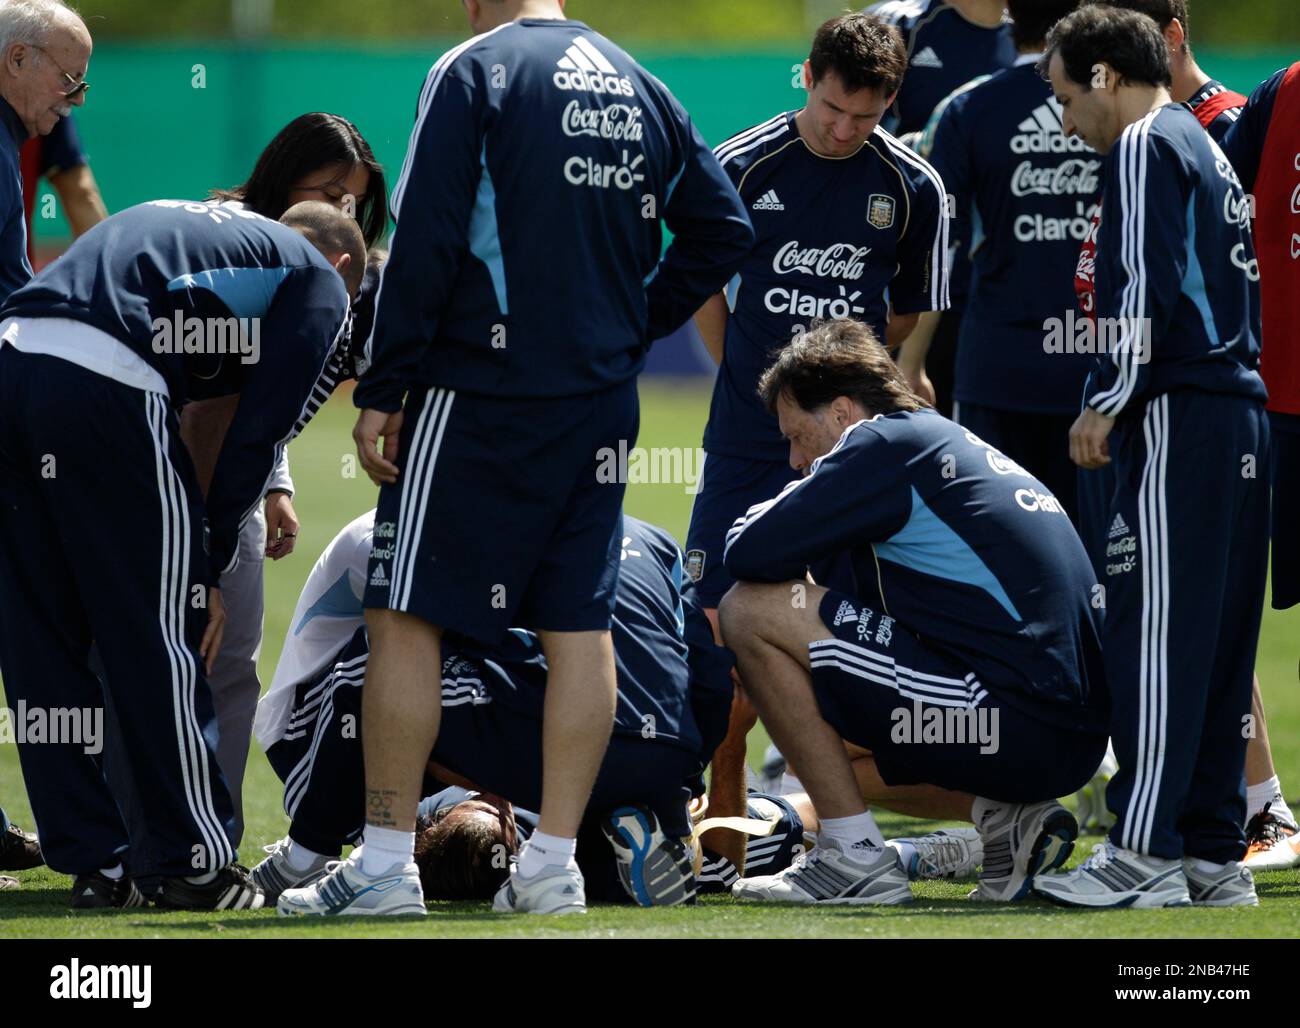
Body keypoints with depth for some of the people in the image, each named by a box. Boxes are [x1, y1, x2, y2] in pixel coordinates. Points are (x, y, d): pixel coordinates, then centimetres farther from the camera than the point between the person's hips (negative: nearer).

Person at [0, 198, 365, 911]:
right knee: (157, 638, 5)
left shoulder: (191, 224, 36)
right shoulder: (319, 282, 17)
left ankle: (92, 863, 17)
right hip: (103, 385, -7)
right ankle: (195, 863, 12)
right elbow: (261, 430, 8)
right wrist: (211, 565, 12)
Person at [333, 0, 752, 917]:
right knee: (581, 626, 8)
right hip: (603, 400, 6)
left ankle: (387, 859, -4)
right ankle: (555, 862, 7)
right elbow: (724, 230, 13)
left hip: (481, 394, -6)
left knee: (407, 617, -2)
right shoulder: (641, 88, 11)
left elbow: (425, 245, -12)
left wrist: (383, 391, -9)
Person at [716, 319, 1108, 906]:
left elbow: (749, 555, -9)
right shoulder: (956, 447, 25)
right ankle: (1005, 819, 10)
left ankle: (855, 859, -4)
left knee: (752, 610, -5)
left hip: (1017, 719, -10)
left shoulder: (887, 444, -4)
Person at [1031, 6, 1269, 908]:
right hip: (1240, 410, 9)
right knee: (1219, 639, 9)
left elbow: (1147, 291, -15)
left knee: (1157, 636, -9)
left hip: (1179, 421, -9)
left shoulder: (1145, 148, -5)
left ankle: (1145, 854, -12)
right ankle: (1215, 852, 11)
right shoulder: (1207, 149, 22)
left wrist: (1108, 405, -9)